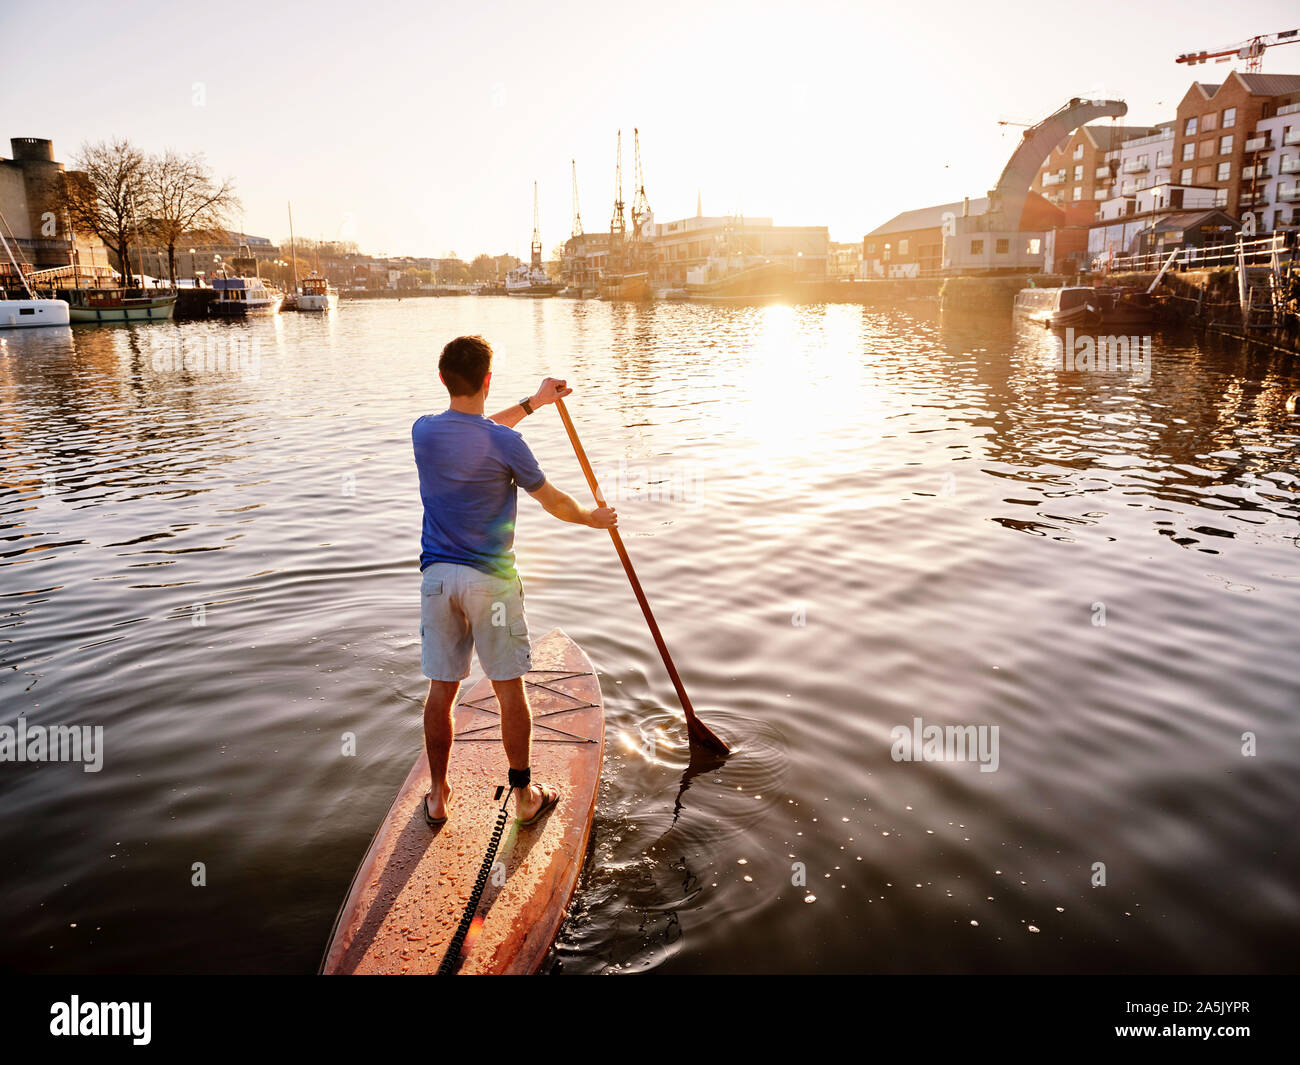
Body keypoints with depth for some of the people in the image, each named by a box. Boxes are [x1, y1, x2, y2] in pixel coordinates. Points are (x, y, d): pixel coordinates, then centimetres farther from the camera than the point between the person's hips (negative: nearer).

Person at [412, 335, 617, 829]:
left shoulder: (424, 431, 1)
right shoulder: (505, 444, -13)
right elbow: (554, 502, 0)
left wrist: (534, 402, 31)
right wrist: (593, 517, 20)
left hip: (437, 576, 4)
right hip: (491, 579, -4)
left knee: (441, 690, 12)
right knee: (509, 691, 8)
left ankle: (437, 796, 24)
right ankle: (525, 796, 19)